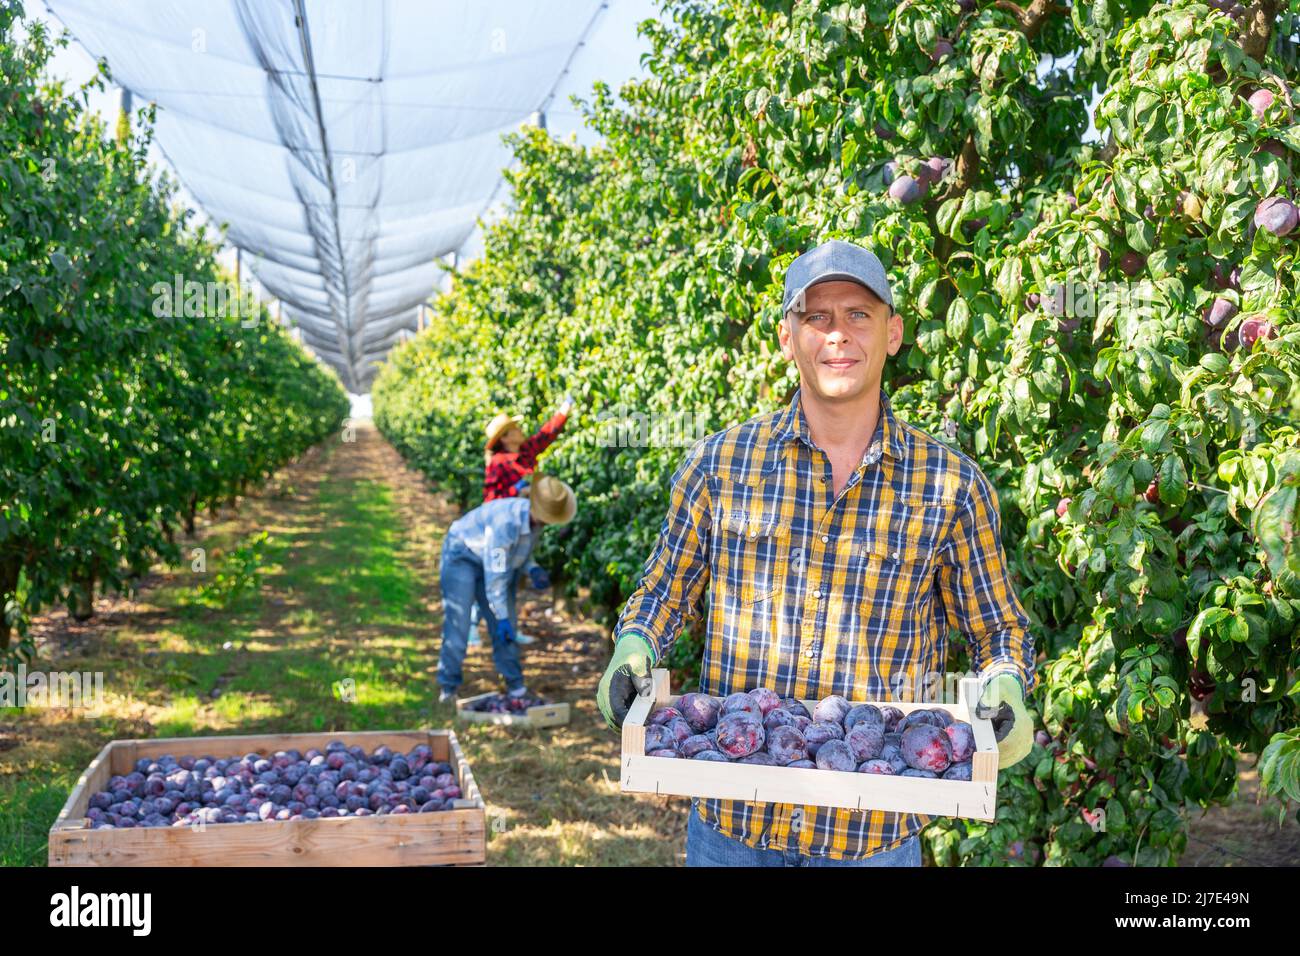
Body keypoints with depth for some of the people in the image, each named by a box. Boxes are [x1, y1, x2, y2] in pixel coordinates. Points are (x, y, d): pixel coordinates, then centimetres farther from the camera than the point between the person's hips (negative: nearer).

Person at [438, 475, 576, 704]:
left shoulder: (534, 519, -11)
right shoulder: (506, 520, -37)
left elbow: (519, 552, 10)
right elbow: (494, 573, -32)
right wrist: (501, 618, -29)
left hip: (494, 560, 7)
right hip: (462, 556, -7)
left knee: (505, 623, 2)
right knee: (457, 622, -12)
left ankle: (515, 684, 11)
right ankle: (448, 687, 1)